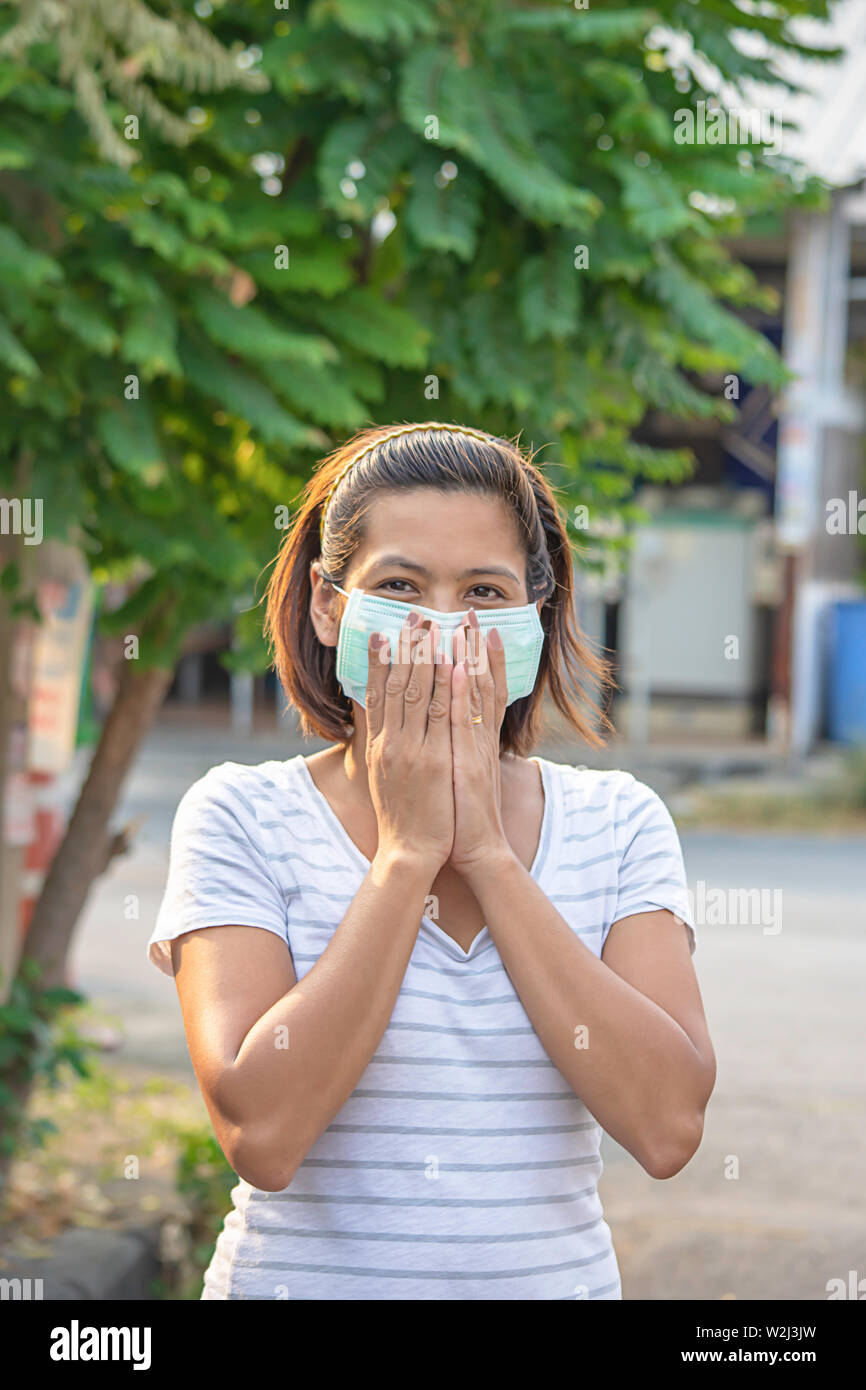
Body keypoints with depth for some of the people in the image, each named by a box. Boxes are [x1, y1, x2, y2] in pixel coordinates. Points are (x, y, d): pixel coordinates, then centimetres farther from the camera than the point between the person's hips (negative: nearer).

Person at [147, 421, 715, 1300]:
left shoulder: (618, 825, -2)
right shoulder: (238, 818, -7)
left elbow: (668, 1128, -15)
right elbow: (260, 1135, -19)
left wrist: (486, 849, -16)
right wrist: (407, 850, -17)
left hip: (556, 1274, 2)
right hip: (304, 1276, -2)